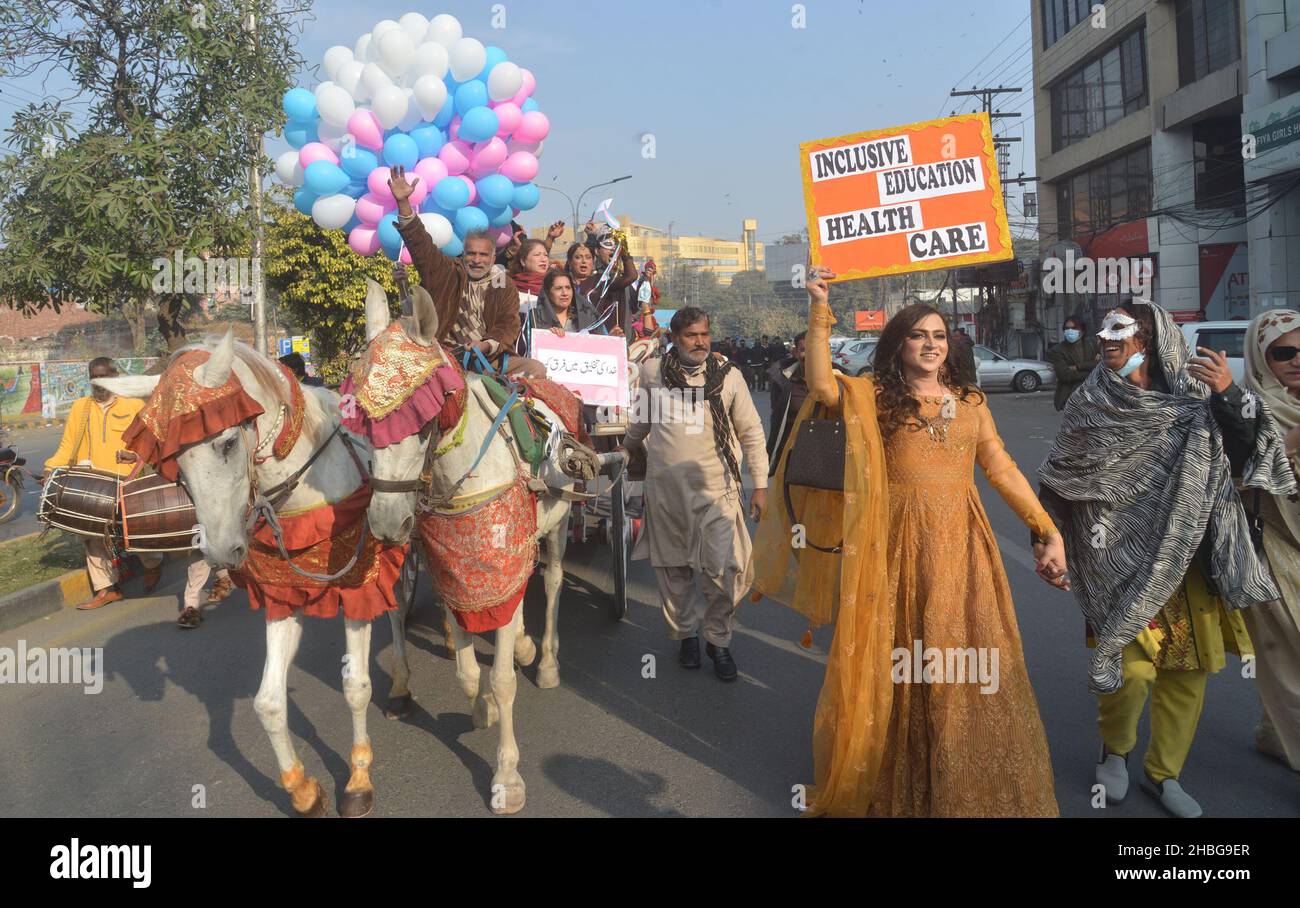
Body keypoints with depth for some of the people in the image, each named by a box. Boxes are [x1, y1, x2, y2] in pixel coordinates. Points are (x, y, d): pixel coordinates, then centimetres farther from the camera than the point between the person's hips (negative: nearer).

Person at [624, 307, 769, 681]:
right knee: (673, 569, 12)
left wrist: (760, 484, 0)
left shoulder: (728, 375, -4)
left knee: (723, 571, -5)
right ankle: (685, 632, 33)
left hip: (716, 490, -2)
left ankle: (718, 640, 18)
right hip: (665, 489, 2)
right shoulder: (653, 372, 0)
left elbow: (751, 433, 2)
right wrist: (630, 446, 35)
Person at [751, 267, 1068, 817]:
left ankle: (970, 788, 22)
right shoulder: (876, 396, 3)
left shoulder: (970, 399, 13)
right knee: (900, 665, 6)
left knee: (968, 672, 4)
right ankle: (897, 787, 24)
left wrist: (1049, 530, 7)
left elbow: (1002, 469, 12)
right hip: (901, 547, -2)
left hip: (962, 546, 3)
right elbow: (822, 388, -17)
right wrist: (819, 312, -19)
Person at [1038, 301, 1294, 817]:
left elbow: (1242, 456, -6)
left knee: (1187, 672, 10)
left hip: (1185, 560, 3)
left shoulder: (1194, 401, 1)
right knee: (1131, 669, -10)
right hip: (1121, 563, -2)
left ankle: (1163, 773, 31)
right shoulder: (1090, 405, -3)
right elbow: (1057, 480, 1)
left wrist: (1230, 396, -18)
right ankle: (1114, 748, 22)